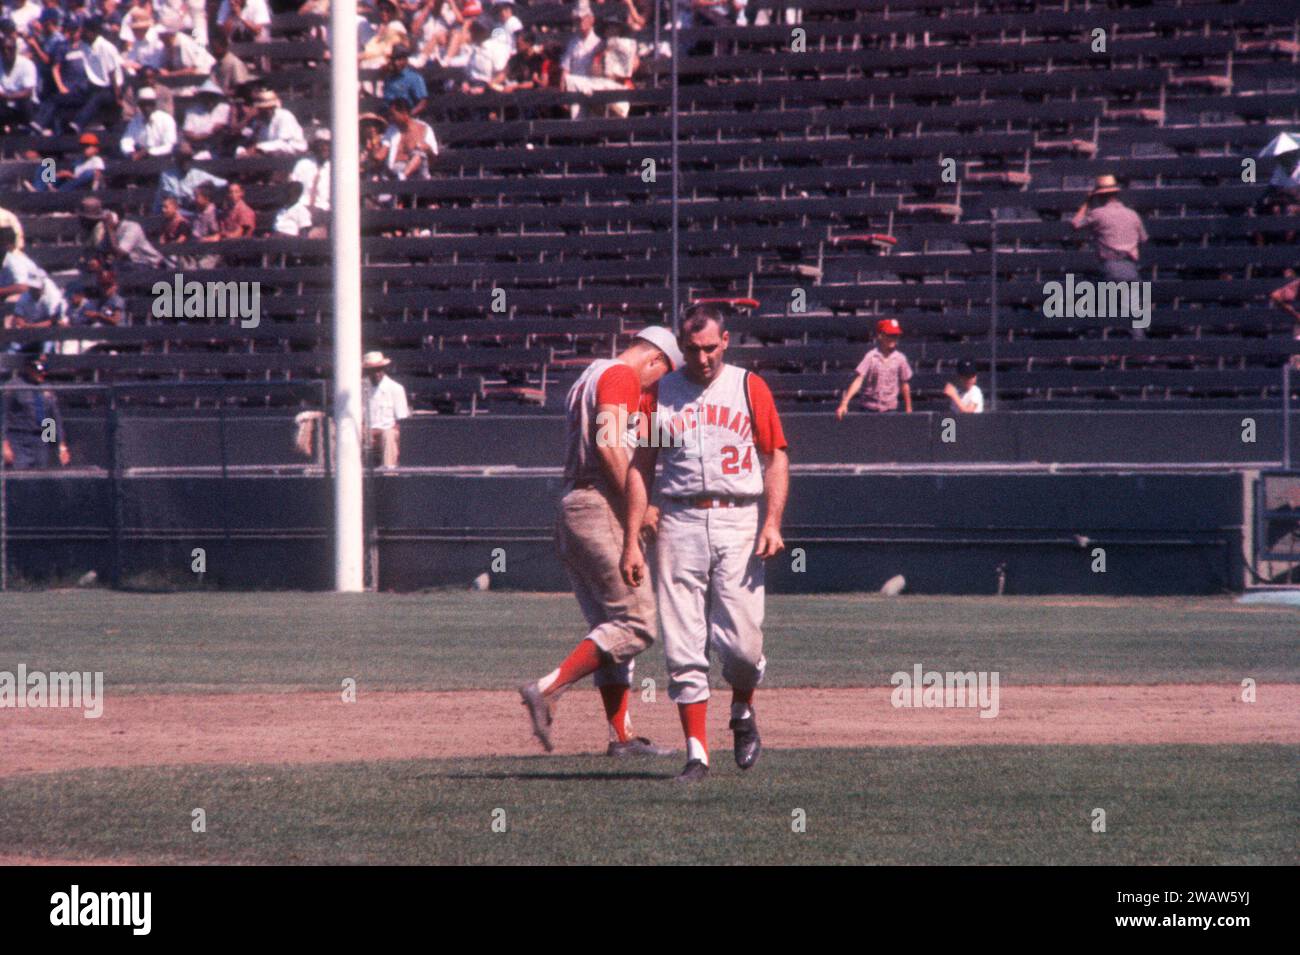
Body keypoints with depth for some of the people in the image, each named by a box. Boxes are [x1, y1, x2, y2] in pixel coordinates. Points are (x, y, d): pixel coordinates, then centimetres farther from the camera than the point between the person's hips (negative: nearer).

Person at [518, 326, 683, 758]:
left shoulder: (586, 381, 25)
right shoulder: (622, 376, -5)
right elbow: (608, 445, -18)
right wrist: (637, 507, -17)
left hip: (569, 509, 10)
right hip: (601, 508, -10)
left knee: (609, 627, 11)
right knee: (636, 624, -11)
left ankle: (621, 737, 8)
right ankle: (546, 690, -19)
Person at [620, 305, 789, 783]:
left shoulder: (750, 388, 7)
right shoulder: (660, 393, 11)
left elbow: (776, 457, 4)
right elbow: (640, 468, 11)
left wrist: (772, 522, -10)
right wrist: (631, 542, 4)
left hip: (738, 522, -1)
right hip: (680, 524, 1)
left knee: (740, 640, -7)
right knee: (683, 648, -3)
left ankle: (743, 713, 23)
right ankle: (696, 752, 1)